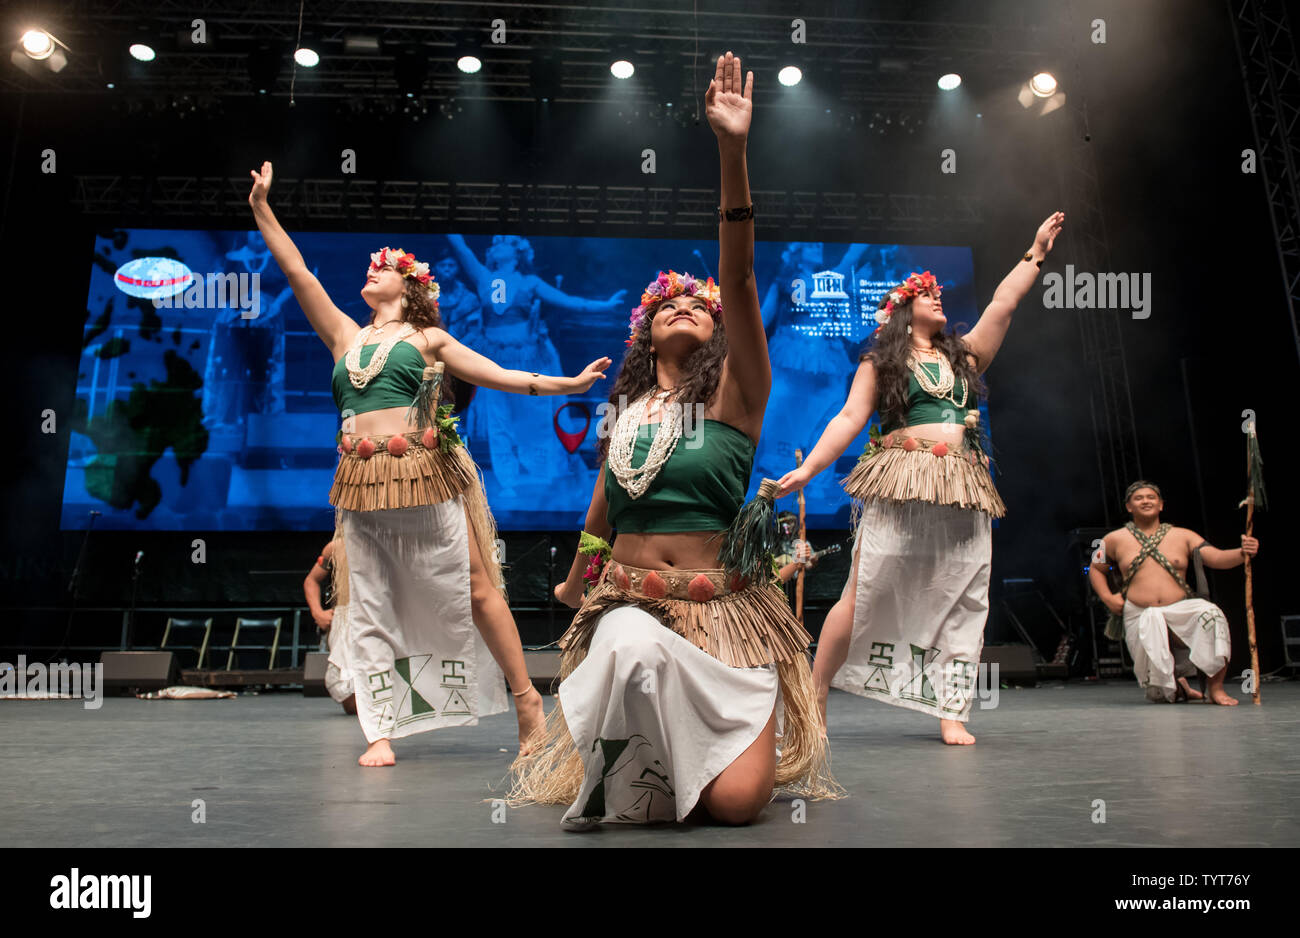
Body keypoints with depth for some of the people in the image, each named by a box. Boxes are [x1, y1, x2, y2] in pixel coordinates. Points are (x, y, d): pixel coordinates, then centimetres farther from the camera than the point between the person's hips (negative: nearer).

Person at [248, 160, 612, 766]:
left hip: (423, 478, -4)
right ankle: (381, 733, 10)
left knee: (471, 590, -1)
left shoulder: (428, 340, 10)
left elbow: (501, 376, 7)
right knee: (370, 608, 3)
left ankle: (526, 700, 9)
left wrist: (566, 382, 0)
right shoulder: (346, 337, 19)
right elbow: (297, 274, 18)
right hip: (360, 487, 4)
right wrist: (262, 208, 18)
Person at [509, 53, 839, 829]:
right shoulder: (624, 410, 11)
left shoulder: (734, 393, 0)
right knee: (632, 647, -39)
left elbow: (740, 281, -14)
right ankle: (613, 765, -9)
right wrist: (576, 583, 40)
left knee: (737, 802, -14)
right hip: (628, 602, 1)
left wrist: (734, 154, -24)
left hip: (721, 609, -1)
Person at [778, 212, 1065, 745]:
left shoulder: (965, 355, 22)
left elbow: (1003, 305, 18)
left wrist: (1036, 253, 17)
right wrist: (806, 470, -5)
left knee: (960, 603, 0)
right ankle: (815, 693, 3)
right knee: (866, 595, -8)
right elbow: (849, 419, 4)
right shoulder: (880, 362, 11)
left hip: (963, 492, 5)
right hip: (901, 489, -4)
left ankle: (952, 714, 6)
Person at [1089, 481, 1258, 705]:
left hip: (1180, 610, 0)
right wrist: (1107, 597, 5)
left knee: (1211, 614, -36)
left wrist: (1242, 553, -24)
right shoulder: (1115, 540, 10)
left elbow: (1217, 558, -3)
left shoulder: (1183, 536, 9)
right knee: (1158, 693, -9)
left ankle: (1216, 688, -21)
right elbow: (1095, 569, 22)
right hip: (1139, 617, 0)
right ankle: (1178, 686, 31)